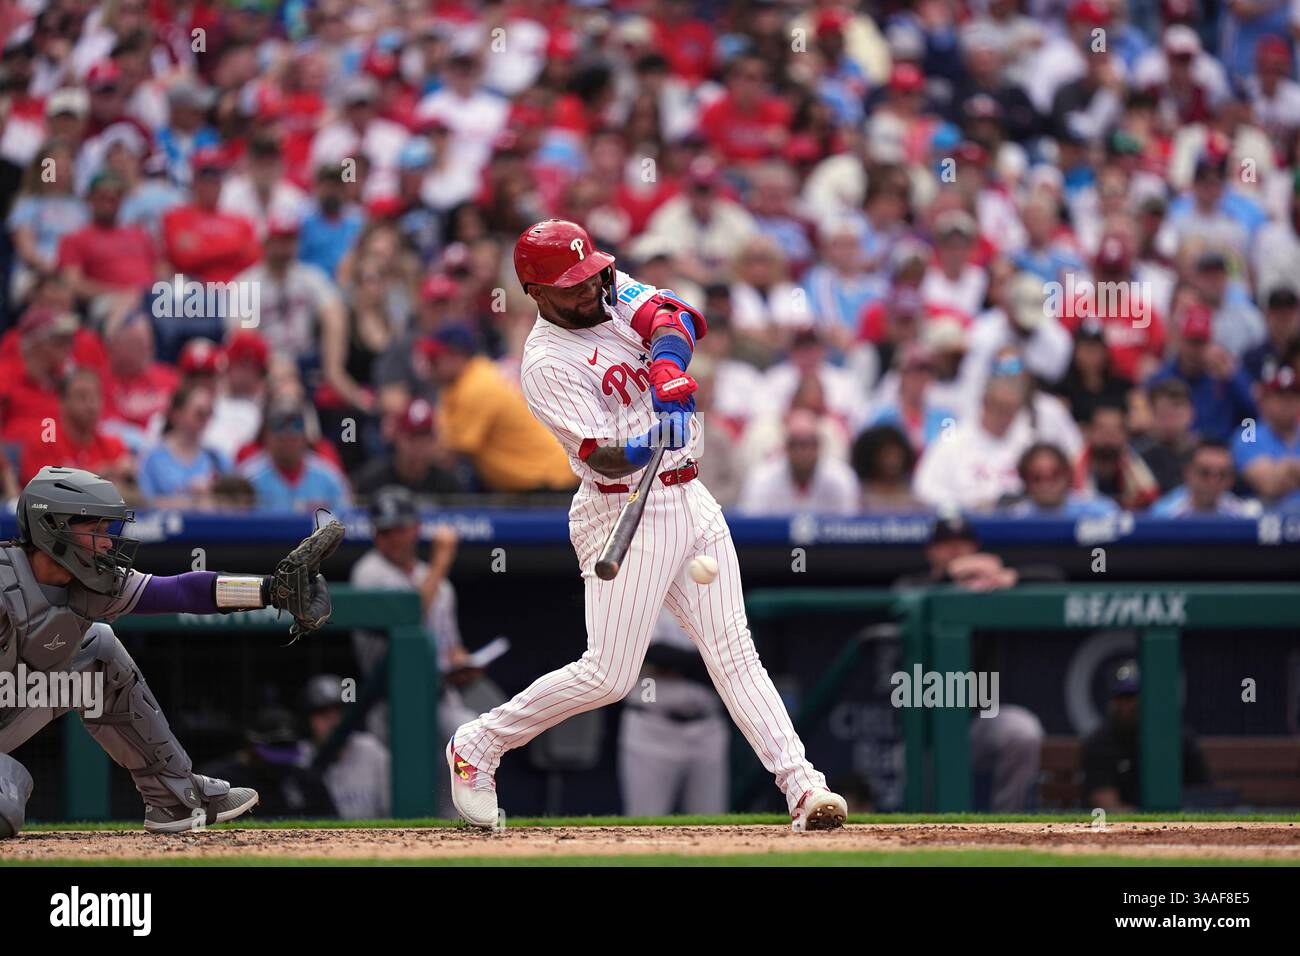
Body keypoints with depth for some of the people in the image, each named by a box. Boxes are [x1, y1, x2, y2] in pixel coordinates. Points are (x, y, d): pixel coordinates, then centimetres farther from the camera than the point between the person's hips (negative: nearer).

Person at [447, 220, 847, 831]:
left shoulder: (616, 293, 7)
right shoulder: (546, 364, -14)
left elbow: (678, 318, -11)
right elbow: (602, 458, -23)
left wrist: (669, 364, -31)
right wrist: (648, 446, -43)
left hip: (689, 501, 7)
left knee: (733, 650, 1)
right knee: (609, 674, -8)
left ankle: (802, 785, -4)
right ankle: (477, 746, 8)